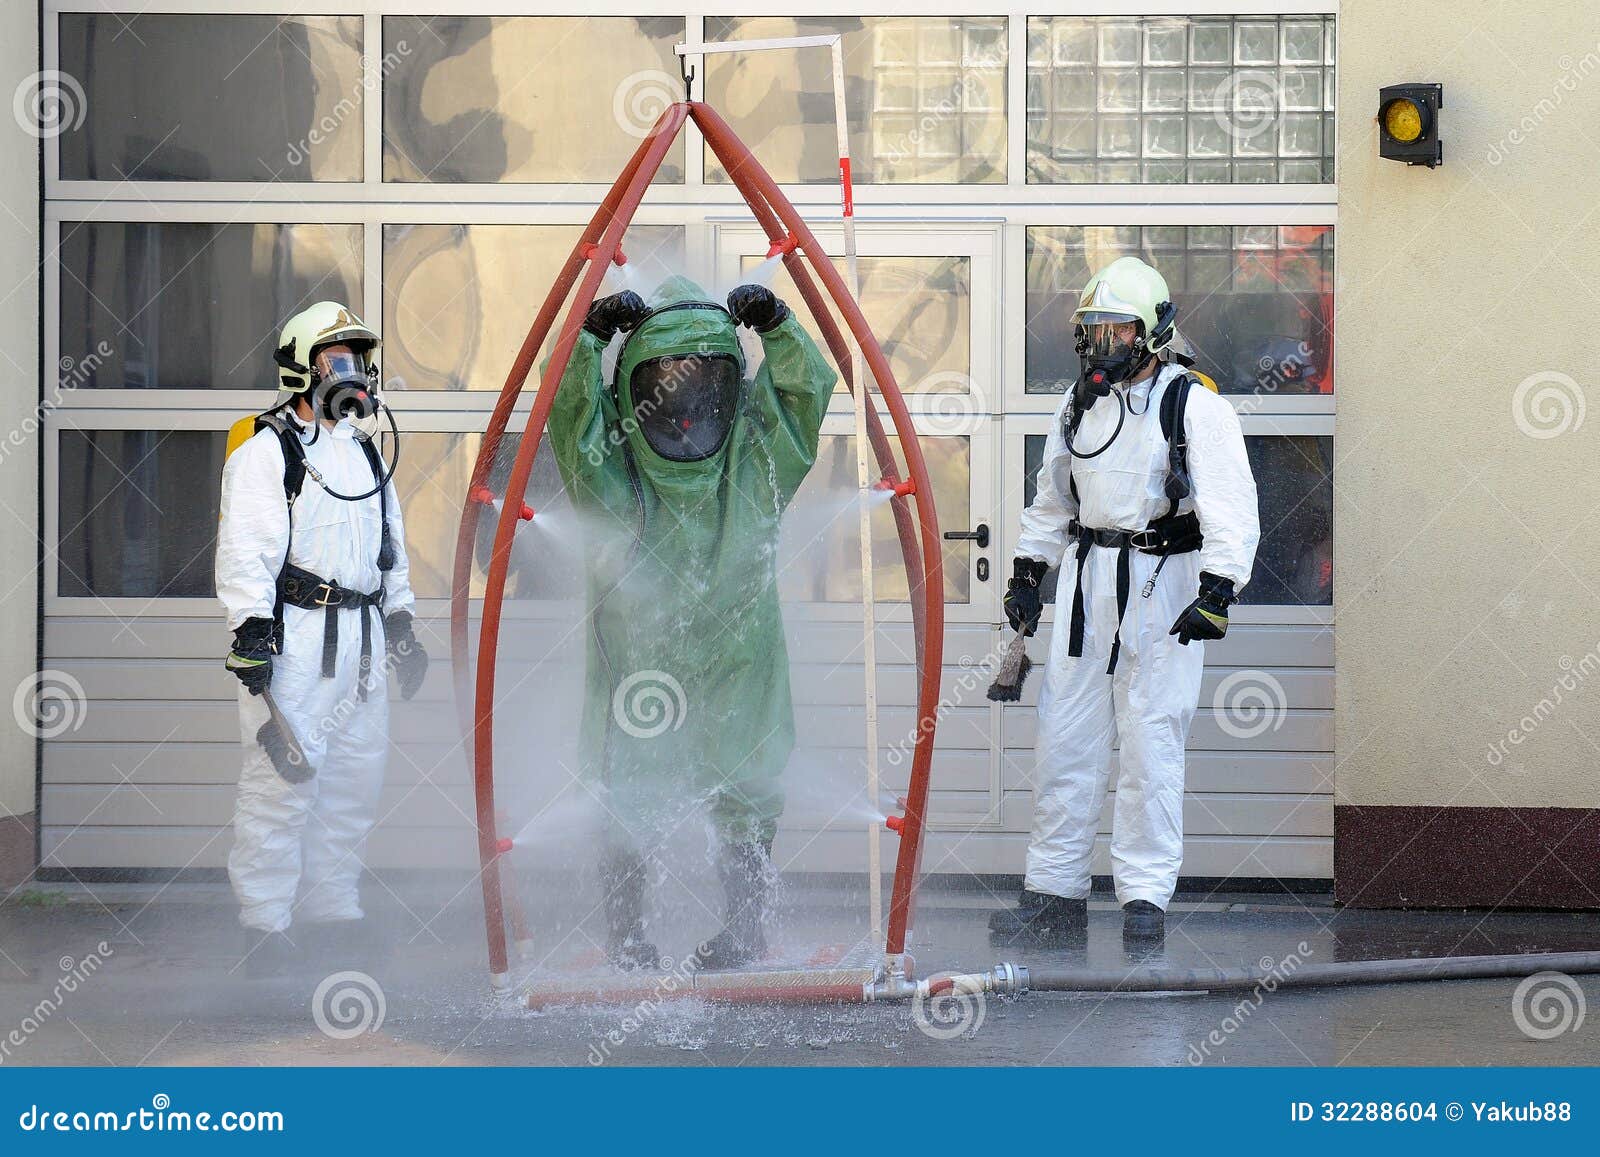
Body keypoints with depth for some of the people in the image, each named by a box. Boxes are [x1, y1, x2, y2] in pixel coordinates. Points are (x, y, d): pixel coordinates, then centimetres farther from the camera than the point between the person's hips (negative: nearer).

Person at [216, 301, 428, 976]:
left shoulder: (364, 453, 21)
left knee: (357, 780, 8)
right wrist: (251, 628, -19)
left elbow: (391, 547, 28)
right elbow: (245, 549, -11)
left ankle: (332, 913, 18)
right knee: (283, 781, -9)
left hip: (361, 641, 8)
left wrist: (401, 628, 25)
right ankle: (264, 926, -5)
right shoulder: (266, 452, -4)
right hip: (294, 639, -8)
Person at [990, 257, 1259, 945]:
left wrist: (1217, 591, -24)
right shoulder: (1079, 404, 13)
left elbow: (1231, 509, -14)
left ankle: (1145, 900, 1)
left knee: (1150, 746, -5)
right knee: (1064, 739, 5)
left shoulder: (1193, 405, -8)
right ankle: (1054, 894, 12)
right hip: (1086, 581, 6)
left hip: (1162, 584, -6)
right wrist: (1027, 570, 22)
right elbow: (1053, 498, 26)